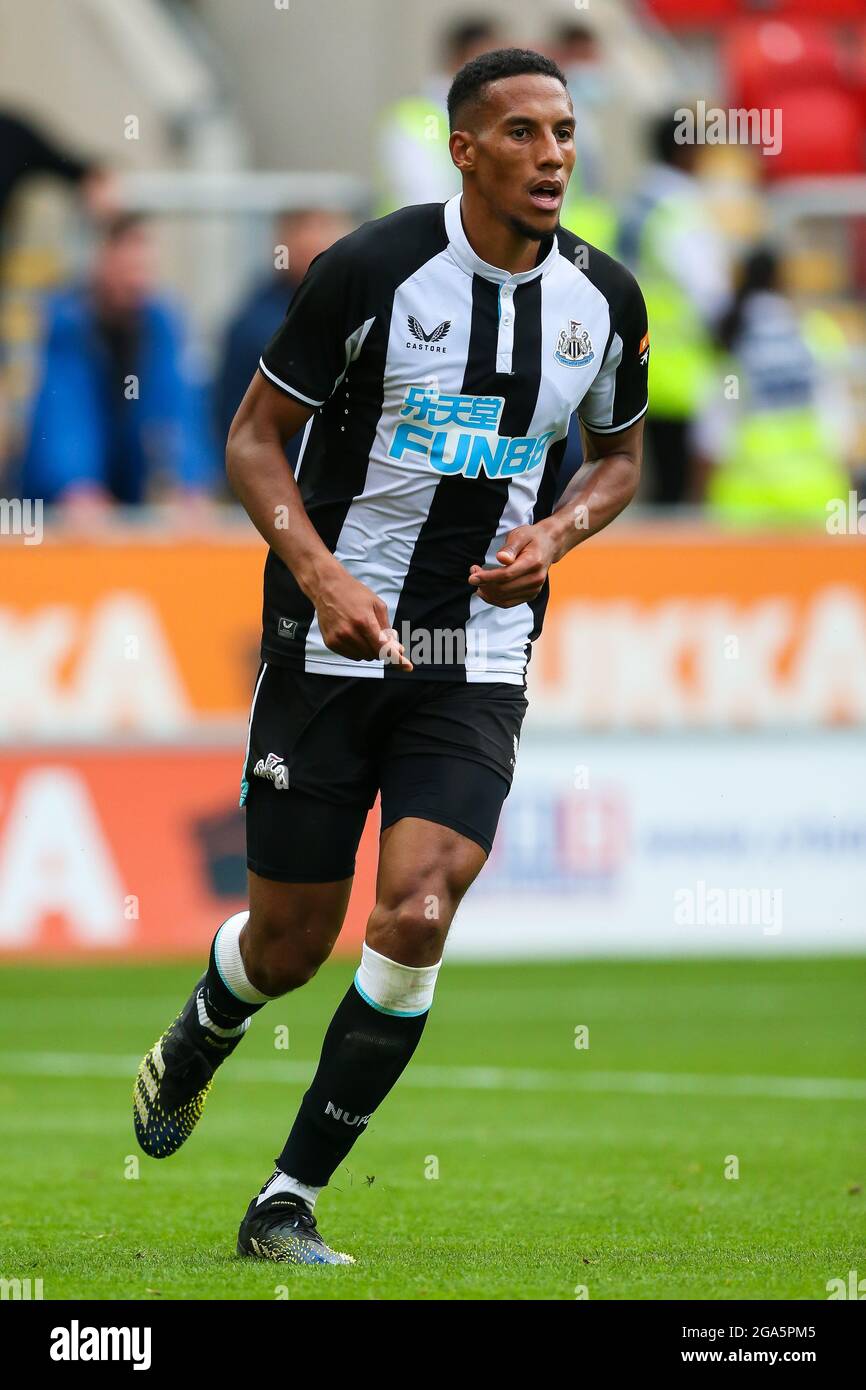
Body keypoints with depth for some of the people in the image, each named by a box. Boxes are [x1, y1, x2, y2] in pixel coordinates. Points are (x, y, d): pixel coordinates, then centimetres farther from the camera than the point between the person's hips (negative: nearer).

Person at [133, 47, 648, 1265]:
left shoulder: (603, 299, 0)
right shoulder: (371, 271, -12)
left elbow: (619, 453, 18)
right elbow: (255, 437, -4)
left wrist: (554, 536, -3)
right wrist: (323, 574, -20)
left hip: (479, 656, 2)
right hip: (330, 646, -2)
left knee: (416, 916, -17)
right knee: (291, 942, 6)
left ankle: (291, 1201, -4)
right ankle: (190, 1052, 43)